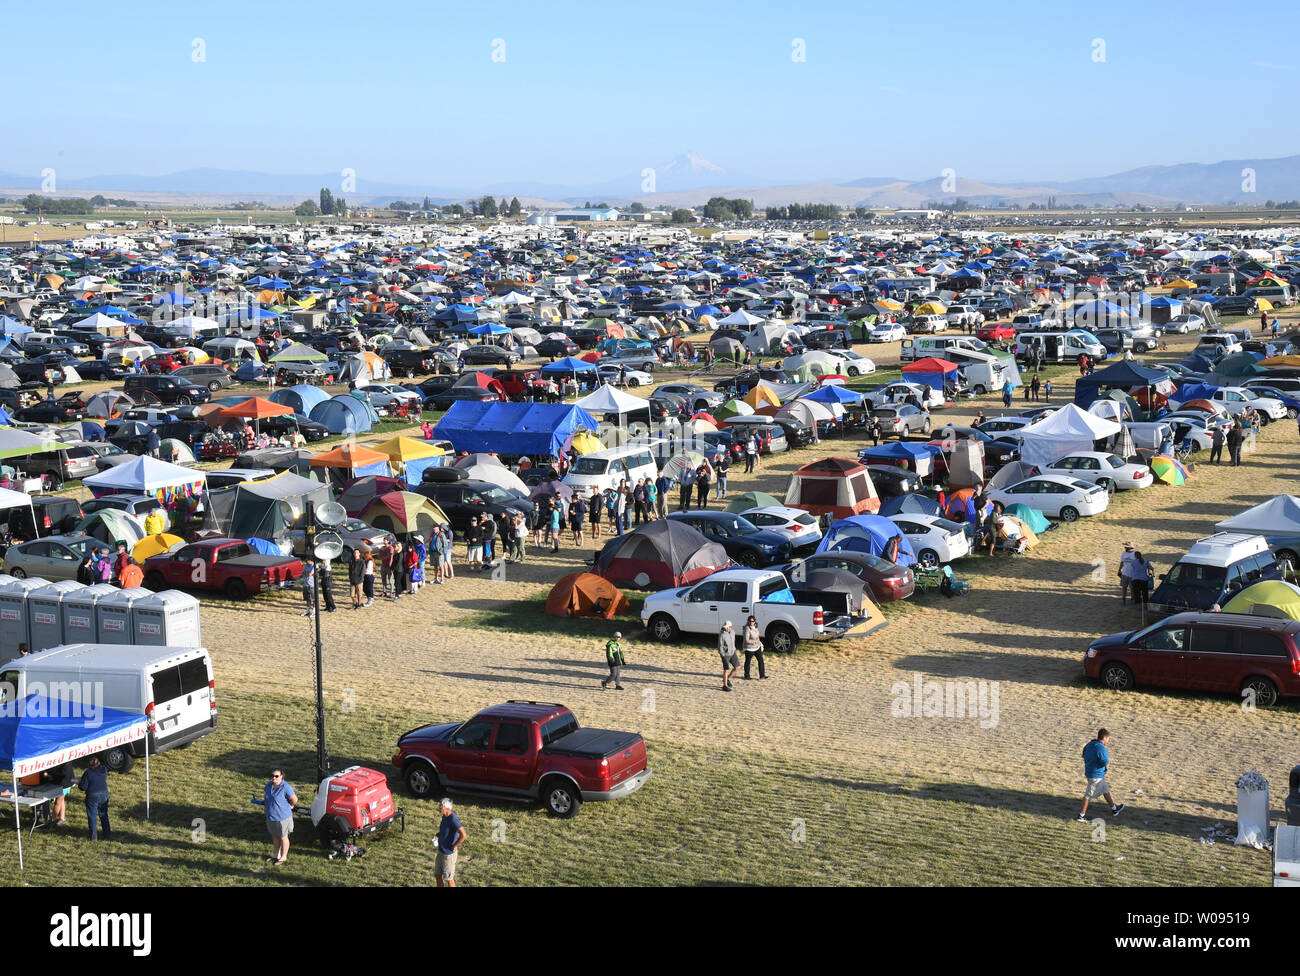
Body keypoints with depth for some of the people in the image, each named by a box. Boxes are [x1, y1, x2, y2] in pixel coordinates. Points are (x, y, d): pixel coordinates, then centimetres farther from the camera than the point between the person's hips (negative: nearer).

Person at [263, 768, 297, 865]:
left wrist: (290, 806, -4)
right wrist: (265, 801, 16)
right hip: (270, 817, 7)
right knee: (274, 836, 21)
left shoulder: (285, 787, -24)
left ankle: (284, 857, 23)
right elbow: (265, 791, 24)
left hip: (282, 817, -7)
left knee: (283, 837, 9)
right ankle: (277, 854, 39)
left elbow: (294, 800, -21)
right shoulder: (269, 785, 0)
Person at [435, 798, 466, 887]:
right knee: (437, 875, 15)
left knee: (448, 878, 2)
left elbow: (463, 835, -31)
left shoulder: (453, 819, -24)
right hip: (441, 851, 9)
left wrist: (454, 846, -21)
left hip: (449, 853, -9)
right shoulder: (444, 817, 3)